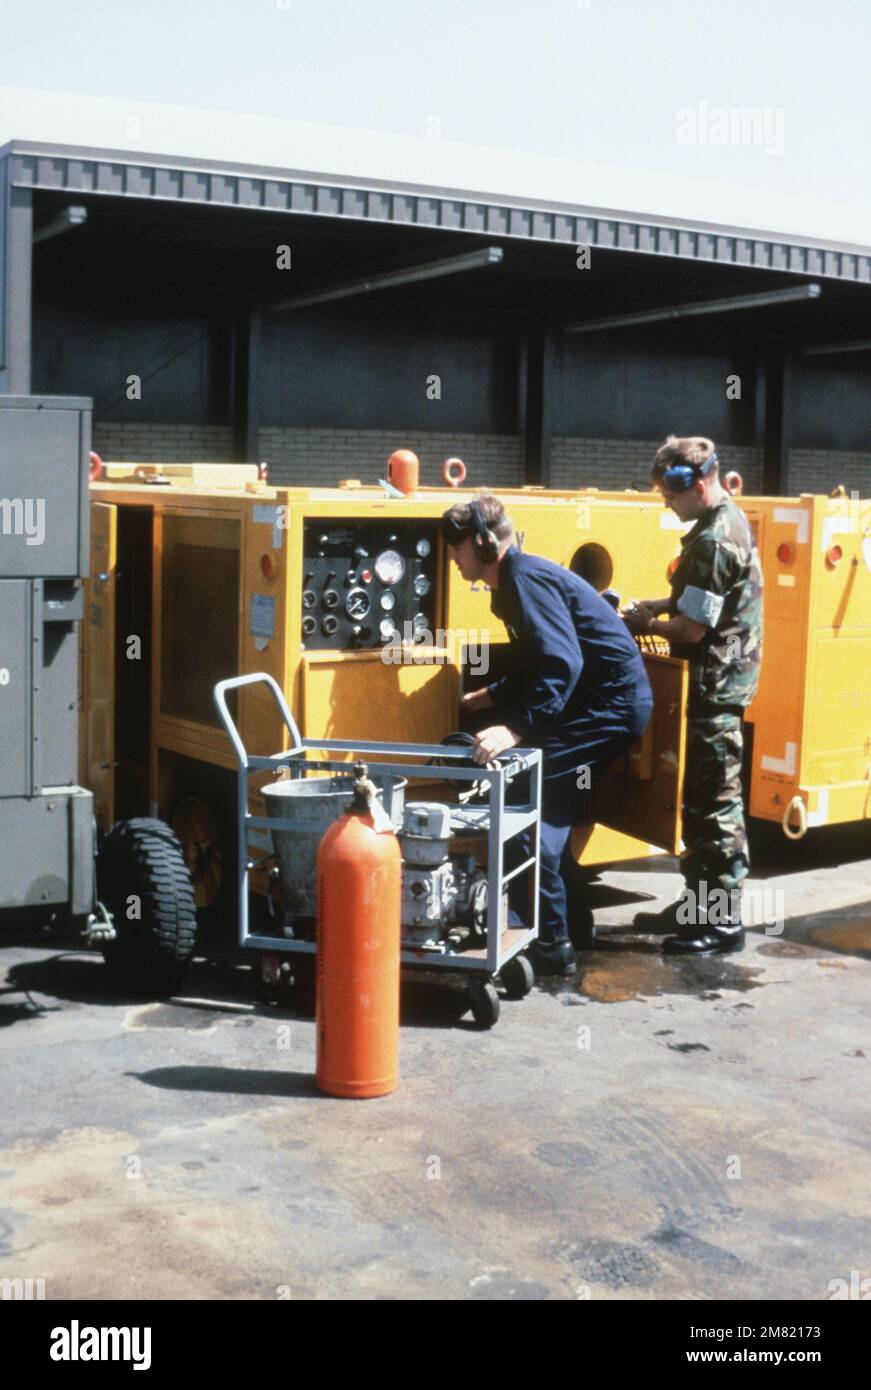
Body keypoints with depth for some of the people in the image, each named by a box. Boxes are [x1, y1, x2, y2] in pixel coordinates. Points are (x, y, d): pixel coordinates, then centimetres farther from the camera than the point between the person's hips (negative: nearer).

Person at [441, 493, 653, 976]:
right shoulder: (513, 580, 14)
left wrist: (515, 729, -34)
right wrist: (488, 698, 29)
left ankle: (550, 943, -7)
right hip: (609, 701, 11)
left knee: (536, 810, -13)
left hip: (612, 704, -11)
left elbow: (562, 664, -29)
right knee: (552, 809, 16)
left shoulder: (526, 578, -18)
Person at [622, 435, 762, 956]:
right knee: (701, 799, 15)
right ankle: (699, 905, 25)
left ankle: (724, 921, 3)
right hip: (724, 676, 10)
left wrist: (647, 625, -4)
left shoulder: (714, 539, -20)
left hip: (716, 683, -10)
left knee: (715, 801, -4)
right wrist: (663, 605, 8)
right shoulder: (730, 519, 12)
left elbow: (694, 628, -21)